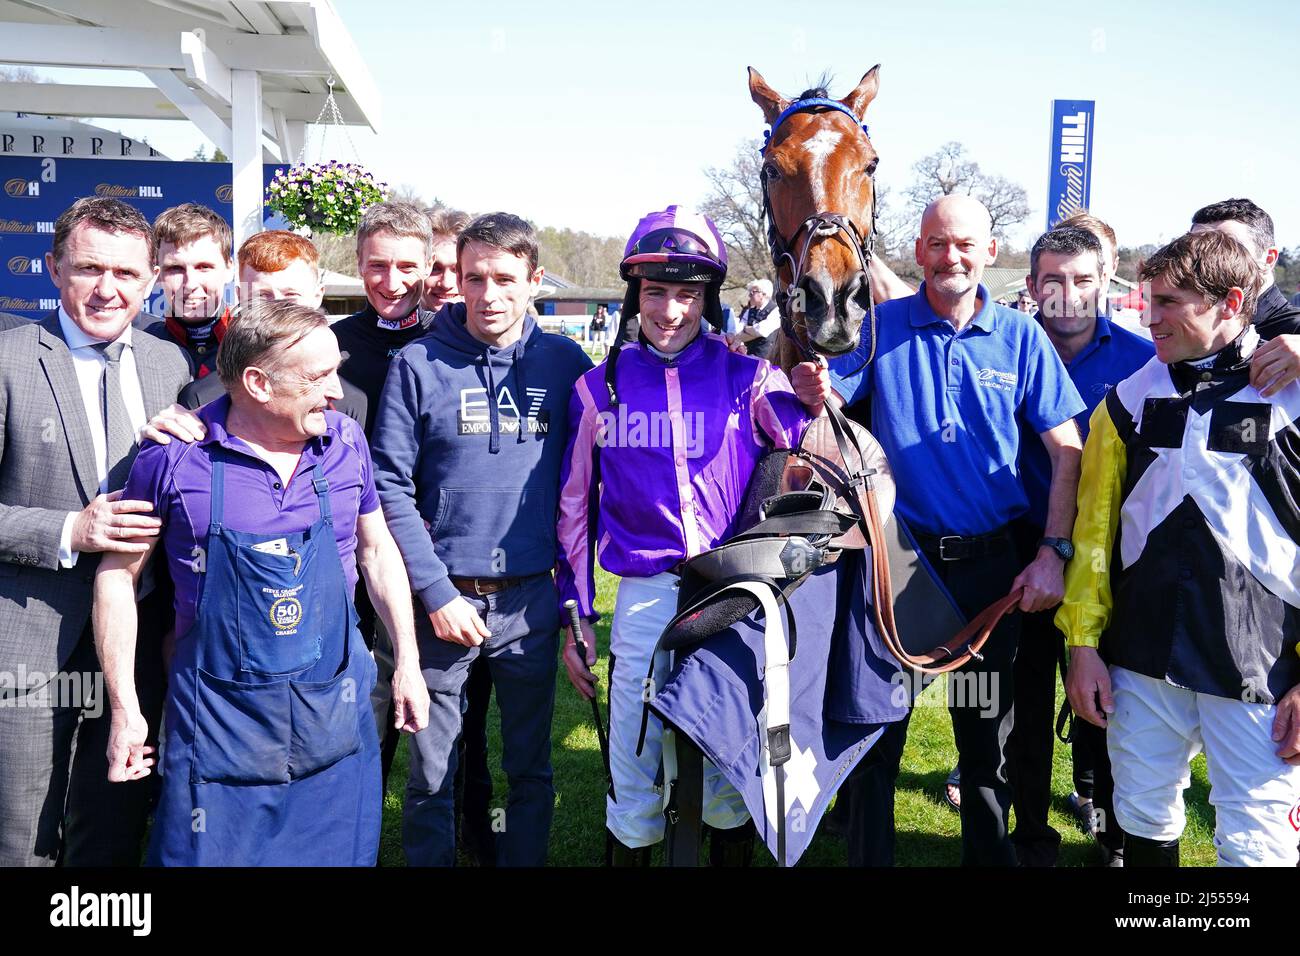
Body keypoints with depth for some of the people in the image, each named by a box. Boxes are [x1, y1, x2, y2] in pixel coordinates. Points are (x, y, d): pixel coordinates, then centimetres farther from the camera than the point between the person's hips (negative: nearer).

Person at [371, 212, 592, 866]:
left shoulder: (565, 363, 2)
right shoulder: (419, 364, -4)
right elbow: (391, 487, -6)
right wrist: (435, 592, -12)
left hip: (532, 599, 2)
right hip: (443, 596, -1)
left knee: (531, 766, 15)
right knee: (432, 776, 10)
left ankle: (524, 860, 34)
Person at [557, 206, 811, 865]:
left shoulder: (749, 377, 2)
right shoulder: (600, 386, 5)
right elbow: (574, 507, 10)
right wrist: (576, 618, 9)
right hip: (644, 598, 0)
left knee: (732, 771, 12)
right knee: (634, 785, 8)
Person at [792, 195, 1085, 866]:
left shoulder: (1022, 338, 0)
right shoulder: (880, 327, -1)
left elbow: (1067, 453, 0)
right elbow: (826, 406, -7)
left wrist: (1053, 552, -10)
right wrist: (812, 389, -31)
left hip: (992, 565, 1)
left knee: (988, 732, 16)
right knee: (876, 728, 9)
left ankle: (989, 854, 37)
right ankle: (869, 851, 28)